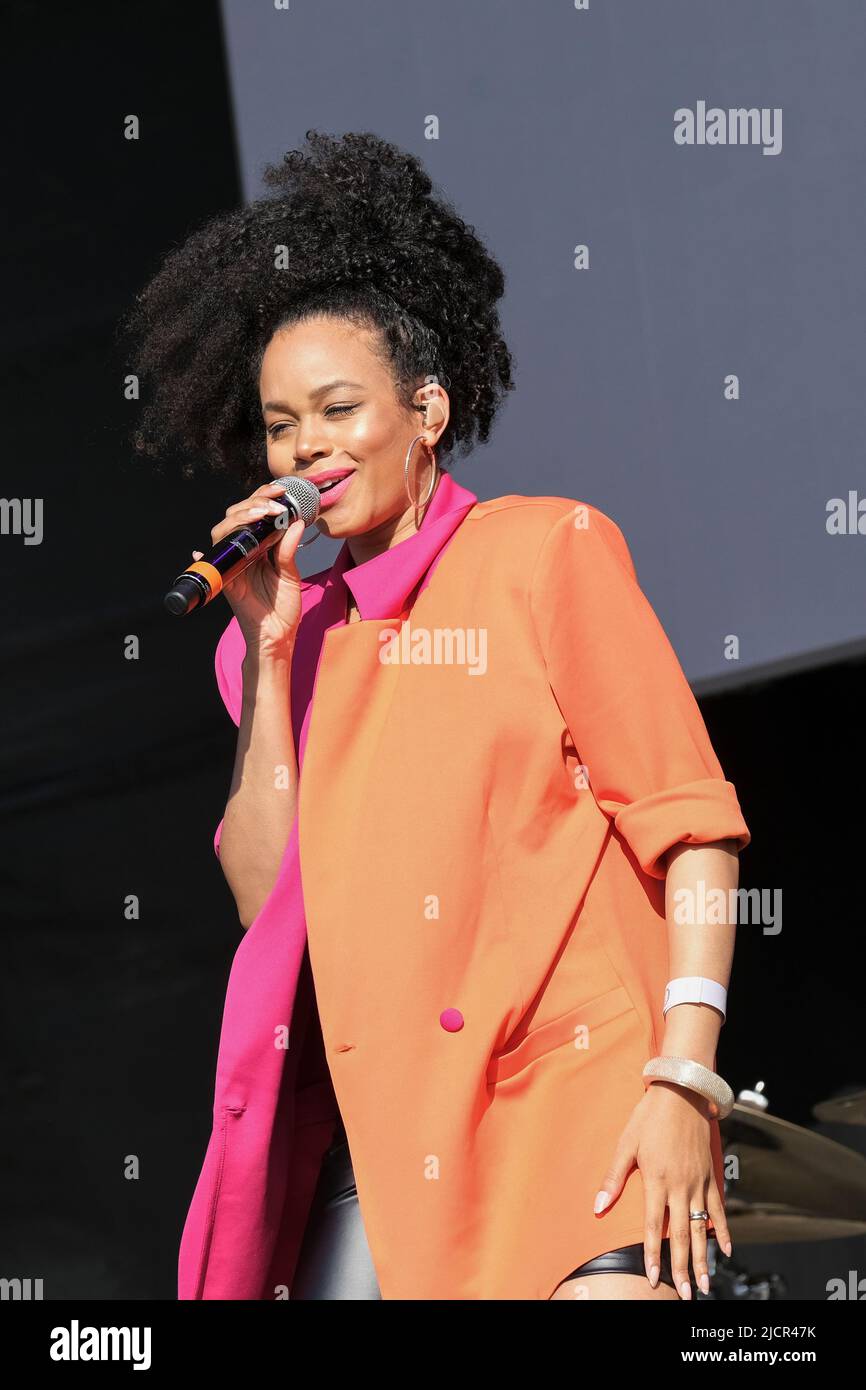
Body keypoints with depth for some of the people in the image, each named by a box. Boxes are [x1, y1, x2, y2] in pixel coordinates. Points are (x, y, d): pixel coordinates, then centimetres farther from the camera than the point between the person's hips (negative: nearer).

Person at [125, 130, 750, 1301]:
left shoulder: (543, 551, 4)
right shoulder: (311, 633, 18)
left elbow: (690, 822, -2)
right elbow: (265, 895, 8)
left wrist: (685, 1078, -12)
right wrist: (270, 654, 5)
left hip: (573, 1100, -4)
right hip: (384, 1140, 4)